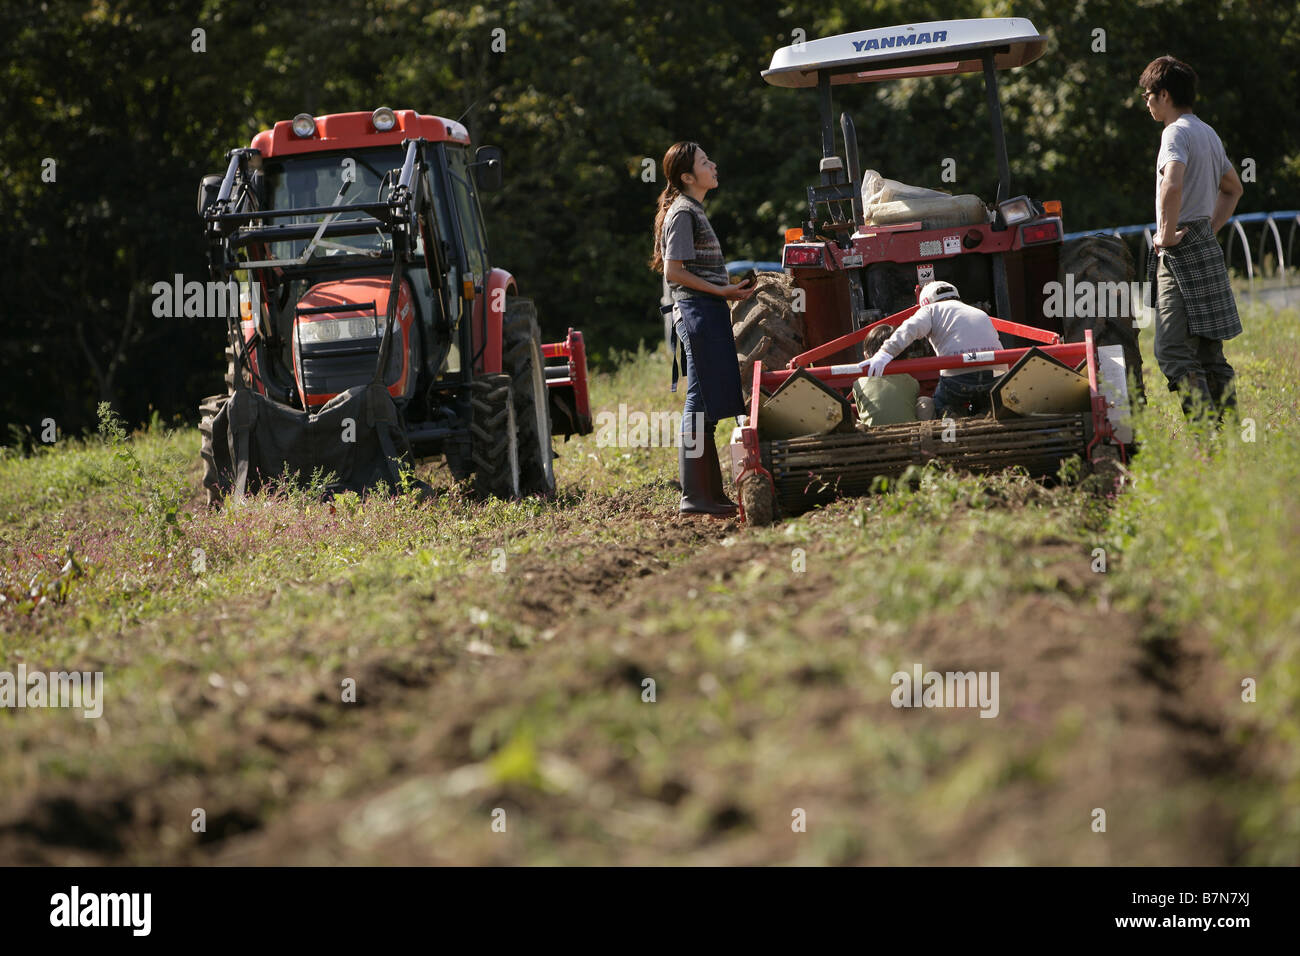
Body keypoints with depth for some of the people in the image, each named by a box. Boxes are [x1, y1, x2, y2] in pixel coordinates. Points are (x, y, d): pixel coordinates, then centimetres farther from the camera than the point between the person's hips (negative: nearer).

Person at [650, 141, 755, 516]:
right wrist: (722, 291, -16)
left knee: (707, 405, 11)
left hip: (707, 314, 10)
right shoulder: (683, 213, -10)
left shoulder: (693, 211, 20)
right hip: (698, 312, -10)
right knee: (701, 404, -11)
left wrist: (731, 288, 13)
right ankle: (694, 496, -12)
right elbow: (673, 270, -16)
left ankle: (712, 492, 14)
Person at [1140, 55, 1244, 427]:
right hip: (1206, 247, 9)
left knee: (1173, 351, -14)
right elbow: (1233, 188, 31)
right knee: (1208, 352, 9)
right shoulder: (1208, 134, 18)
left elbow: (1172, 185, -30)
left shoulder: (1177, 132, -12)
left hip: (1181, 250, -9)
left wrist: (1167, 233, -19)